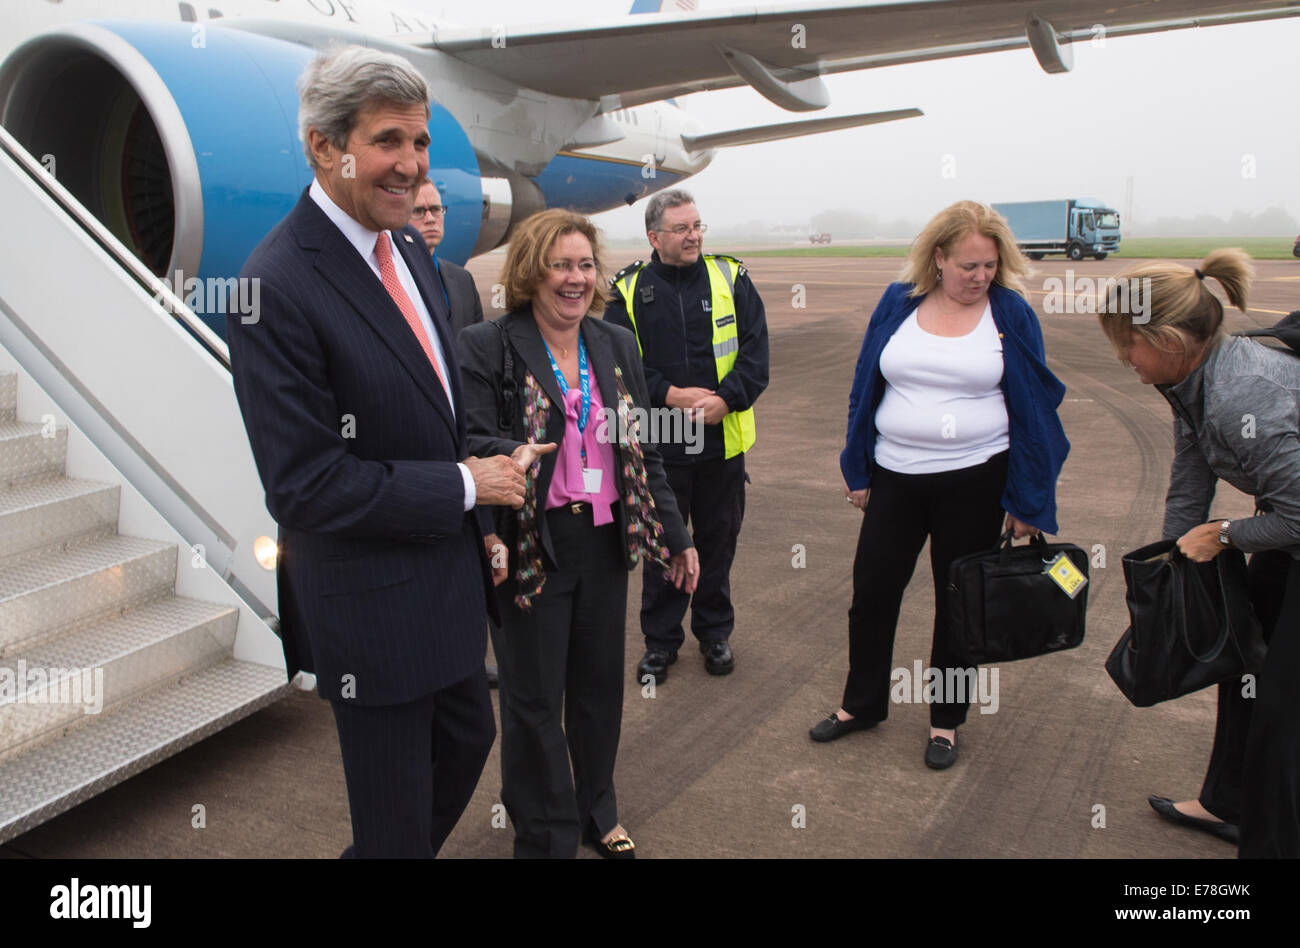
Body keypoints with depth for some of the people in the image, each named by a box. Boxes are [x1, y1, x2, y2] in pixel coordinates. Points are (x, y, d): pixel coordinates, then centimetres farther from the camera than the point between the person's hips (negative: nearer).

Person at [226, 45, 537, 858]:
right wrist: (464, 484, -18)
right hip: (371, 601, -8)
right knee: (396, 817, 11)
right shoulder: (278, 287, -24)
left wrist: (483, 515, 9)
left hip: (449, 572, 8)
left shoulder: (408, 244, 3)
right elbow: (306, 484, -24)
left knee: (469, 738, 25)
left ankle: (416, 844, 50)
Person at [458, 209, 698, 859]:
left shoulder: (616, 345, 9)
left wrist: (675, 537, 12)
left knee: (600, 683, 17)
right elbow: (476, 447, -14)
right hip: (530, 546, -5)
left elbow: (644, 449, 12)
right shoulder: (486, 347, -8)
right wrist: (486, 536, -33)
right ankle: (546, 834, 29)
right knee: (534, 696, 8)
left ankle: (598, 815, 39)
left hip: (605, 539, 5)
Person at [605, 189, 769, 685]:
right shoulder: (630, 291, -2)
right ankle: (660, 639, 27)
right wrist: (670, 395, -17)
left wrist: (726, 398, -17)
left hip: (722, 441, 1)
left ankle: (715, 632, 33)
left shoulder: (730, 279, 1)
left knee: (718, 542, 14)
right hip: (657, 444, -1)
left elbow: (756, 350, -3)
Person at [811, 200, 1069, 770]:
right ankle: (862, 703, 31)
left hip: (975, 481, -2)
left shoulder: (1010, 312, -4)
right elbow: (866, 388, 6)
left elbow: (1032, 407, -2)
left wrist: (1028, 499, -4)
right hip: (895, 476, 2)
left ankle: (946, 721, 29)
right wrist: (858, 472, 5)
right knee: (872, 593, 10)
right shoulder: (898, 304, 0)